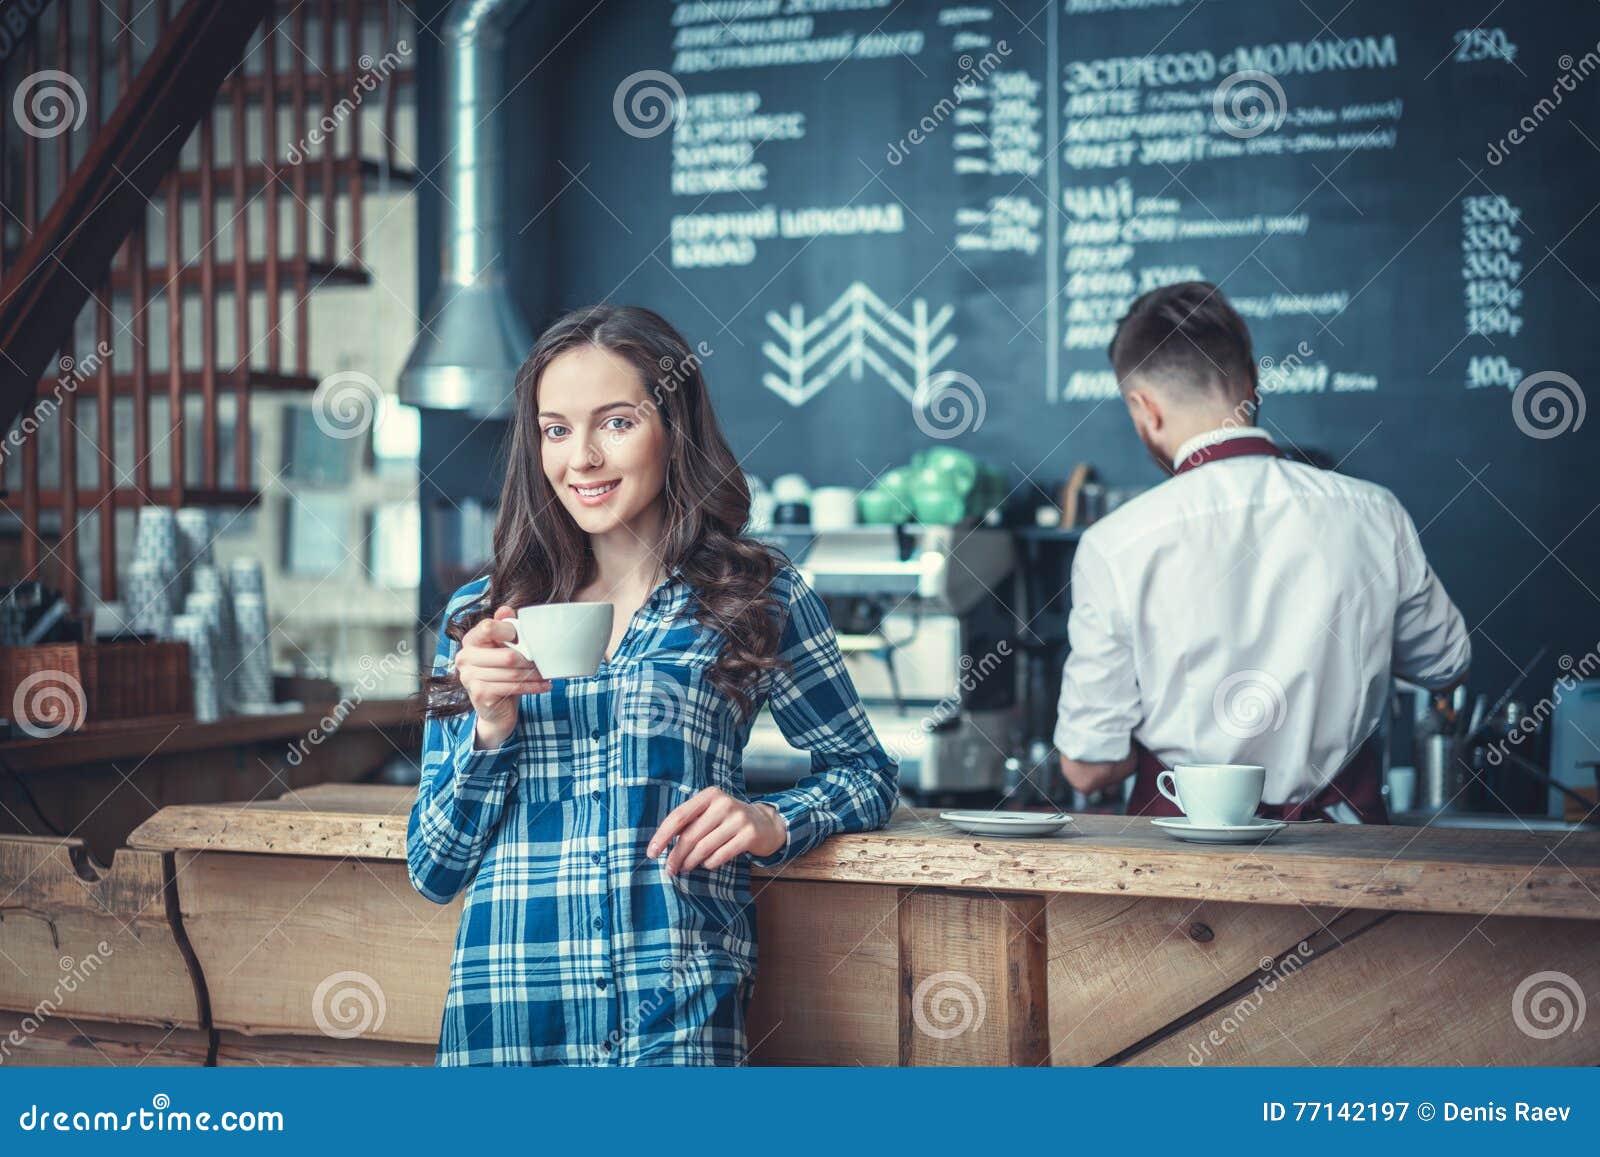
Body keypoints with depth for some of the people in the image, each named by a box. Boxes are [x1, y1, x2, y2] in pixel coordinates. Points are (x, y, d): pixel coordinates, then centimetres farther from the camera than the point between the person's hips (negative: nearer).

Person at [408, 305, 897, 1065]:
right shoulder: (479, 618, 9)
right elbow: (434, 872, 10)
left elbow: (866, 774, 12)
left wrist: (770, 823, -8)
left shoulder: (759, 600, 3)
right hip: (499, 1012, 2)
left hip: (677, 1017, -2)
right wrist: (490, 729, -8)